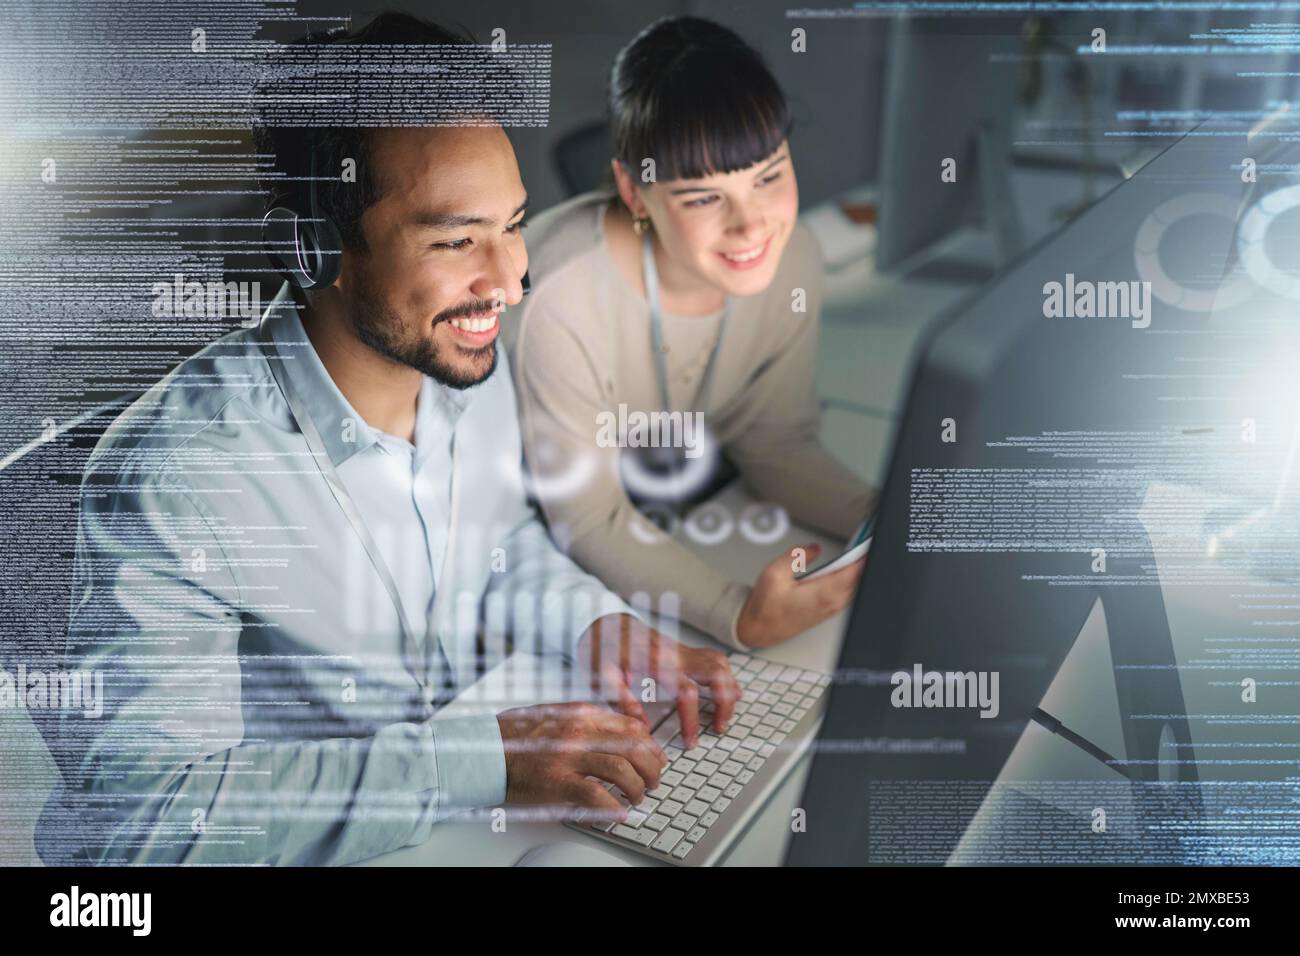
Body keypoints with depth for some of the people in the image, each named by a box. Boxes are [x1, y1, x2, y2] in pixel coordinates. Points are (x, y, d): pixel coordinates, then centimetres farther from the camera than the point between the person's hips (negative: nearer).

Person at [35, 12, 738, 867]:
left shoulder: (473, 361, -5)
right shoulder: (169, 475, -25)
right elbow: (149, 810, -27)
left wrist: (596, 623, -8)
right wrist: (488, 759, -31)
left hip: (469, 822, 5)